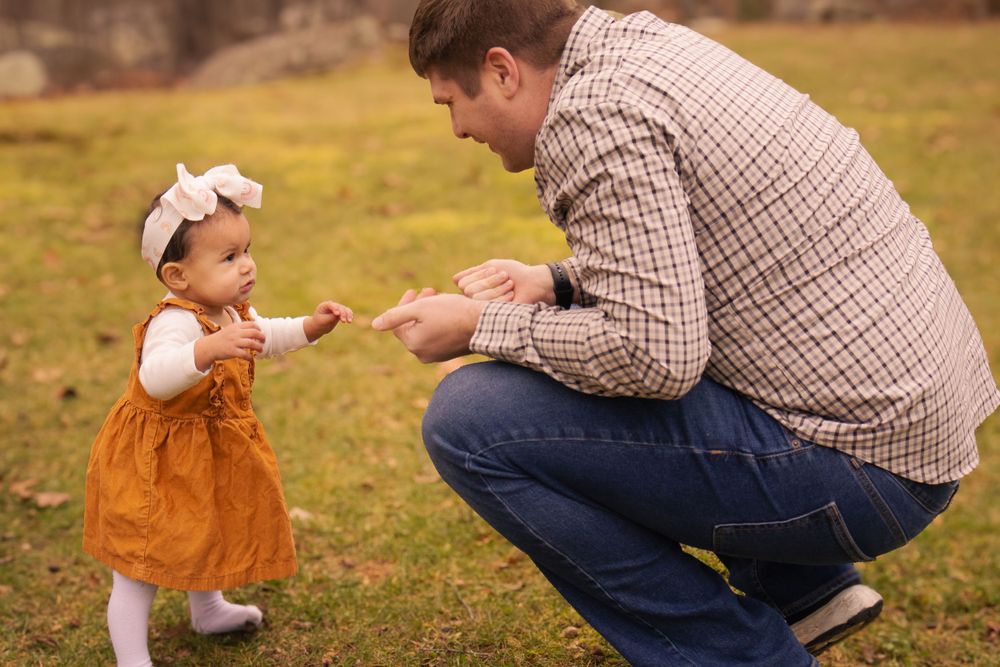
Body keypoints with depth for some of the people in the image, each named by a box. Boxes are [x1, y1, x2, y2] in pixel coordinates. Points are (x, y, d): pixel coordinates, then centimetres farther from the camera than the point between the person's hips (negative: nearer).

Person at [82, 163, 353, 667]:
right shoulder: (174, 322, -32)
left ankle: (208, 611, 54)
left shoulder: (231, 312, -1)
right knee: (140, 566, -2)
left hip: (210, 455, 10)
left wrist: (311, 326, 6)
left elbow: (265, 338, 20)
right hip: (157, 463, -10)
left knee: (210, 535, 30)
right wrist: (210, 349, -66)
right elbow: (156, 375, -52)